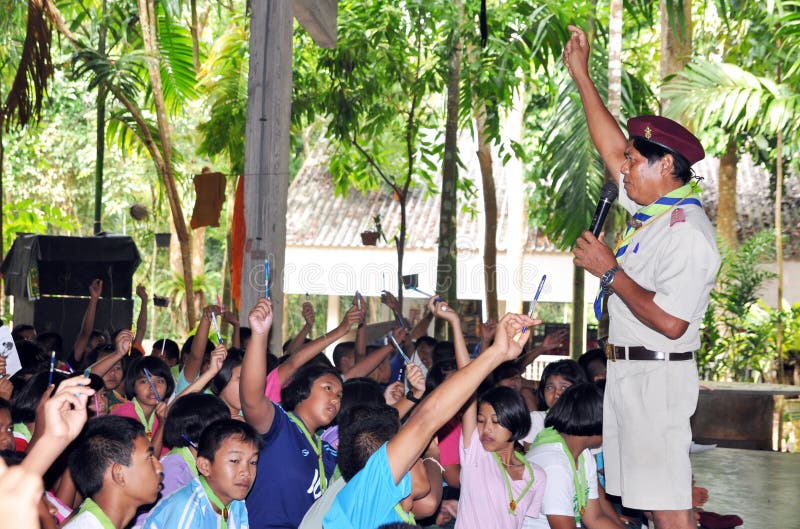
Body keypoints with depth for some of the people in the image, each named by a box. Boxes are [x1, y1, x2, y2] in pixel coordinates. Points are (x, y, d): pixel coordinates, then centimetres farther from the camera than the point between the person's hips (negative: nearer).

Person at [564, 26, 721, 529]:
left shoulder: (688, 232, -18)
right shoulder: (651, 210, 10)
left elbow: (670, 322, -26)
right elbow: (613, 149, 22)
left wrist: (610, 270, -17)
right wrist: (581, 74, 23)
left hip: (658, 375, -9)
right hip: (629, 370, 9)